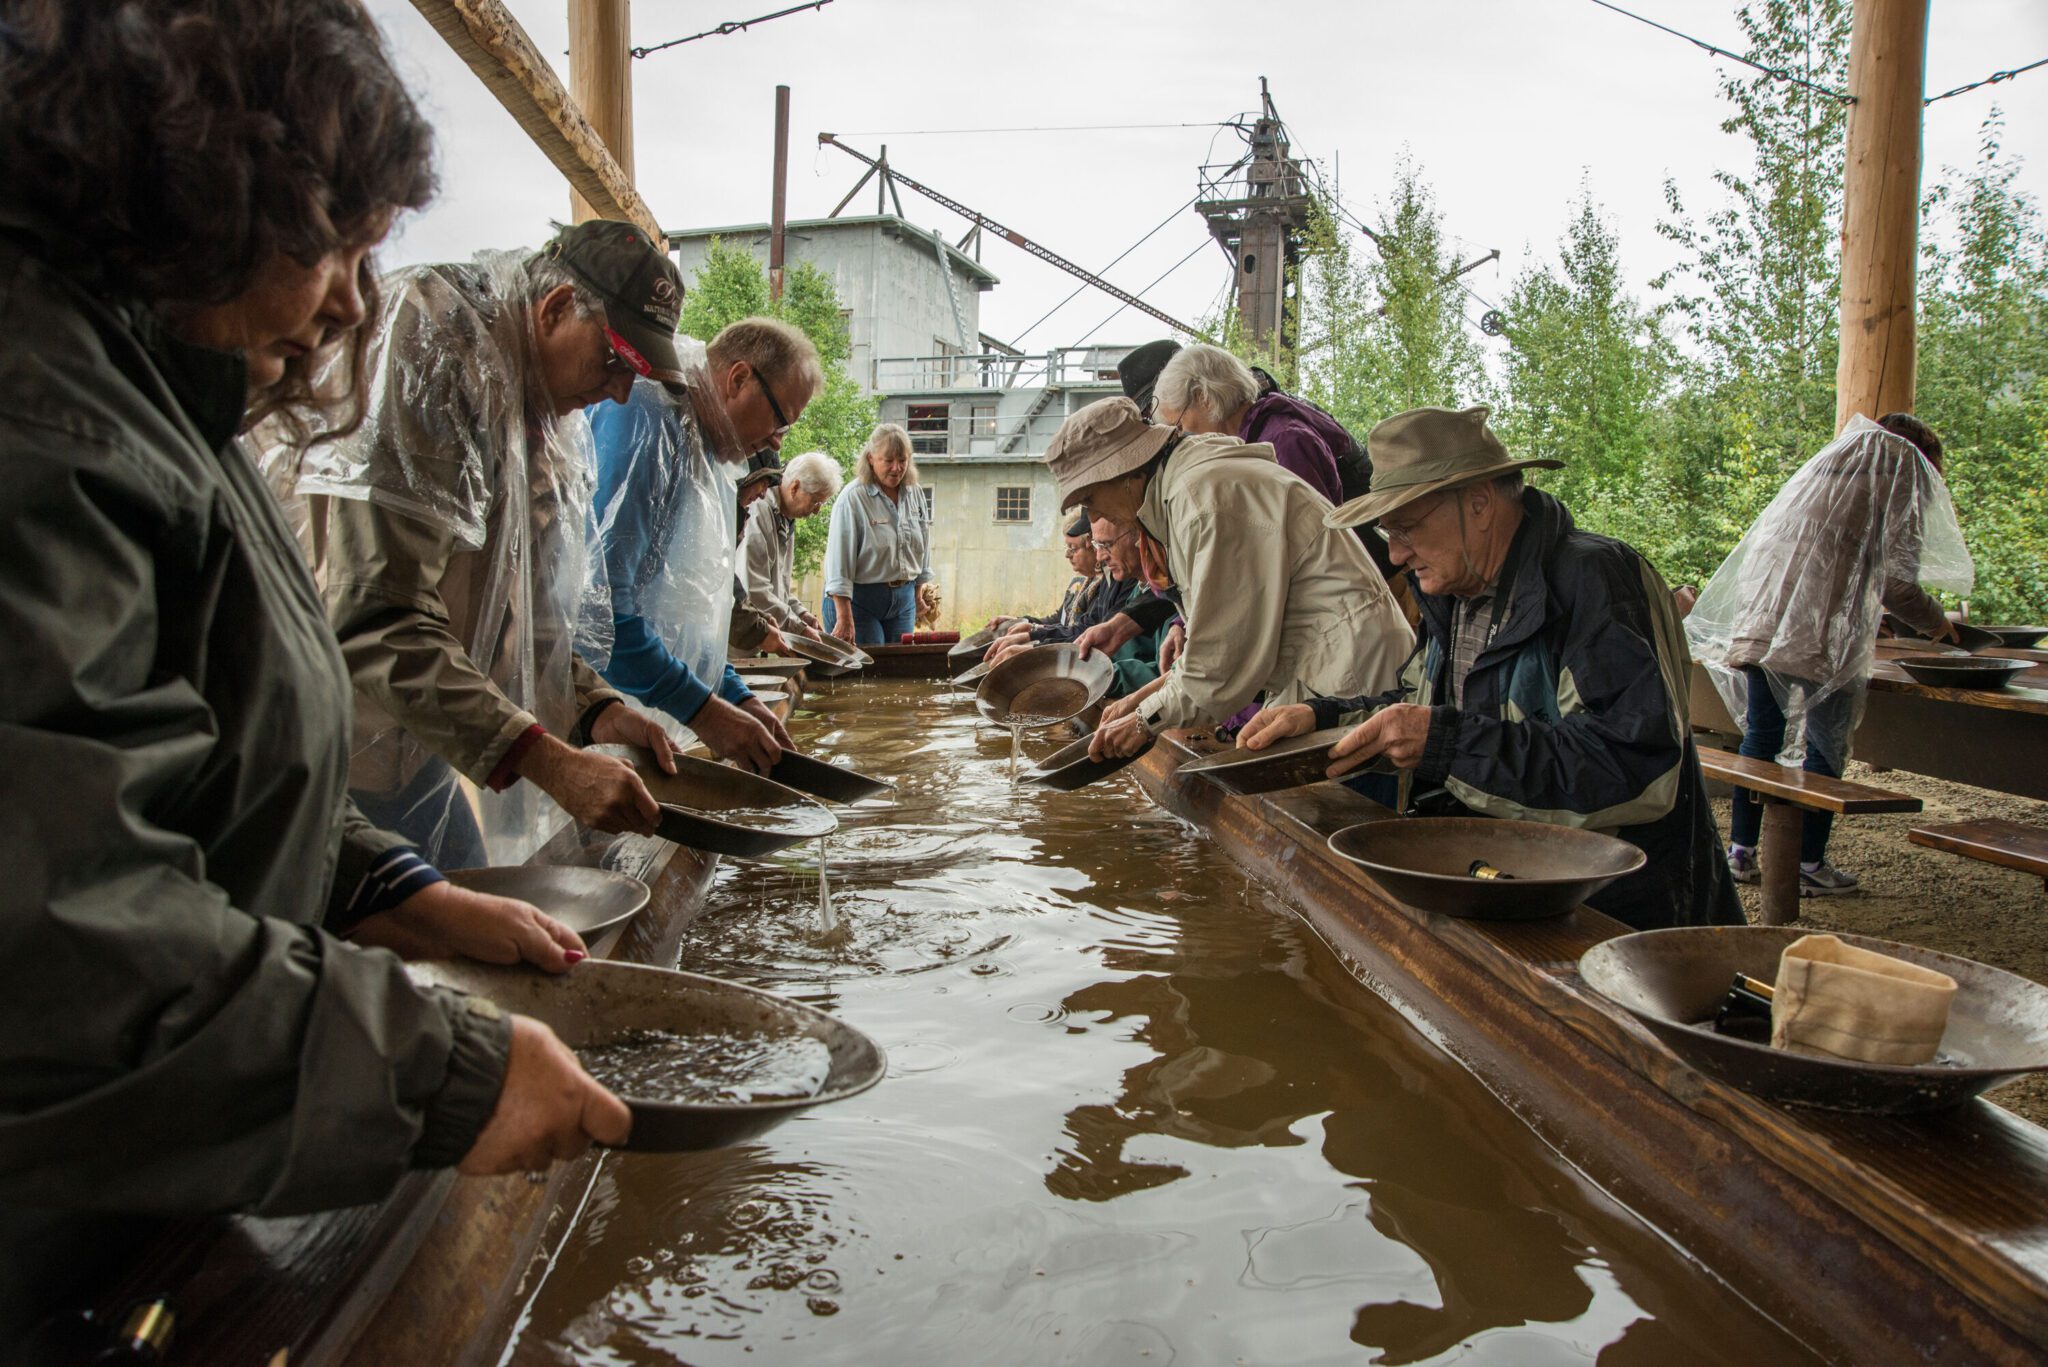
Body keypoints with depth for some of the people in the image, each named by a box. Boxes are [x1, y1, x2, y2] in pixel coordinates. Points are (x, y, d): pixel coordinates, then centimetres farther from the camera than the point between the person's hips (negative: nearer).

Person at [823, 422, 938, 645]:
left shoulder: (915, 494, 5)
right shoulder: (853, 499, -13)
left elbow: (922, 549, 15)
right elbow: (839, 561, -16)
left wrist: (920, 591, 13)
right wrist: (844, 618, -20)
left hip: (904, 599, 6)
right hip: (860, 598, -6)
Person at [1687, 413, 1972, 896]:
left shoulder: (1819, 467, 22)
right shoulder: (1903, 482, 4)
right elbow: (1896, 579, -6)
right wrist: (1933, 621, 11)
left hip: (1763, 624, 6)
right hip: (1825, 637, -6)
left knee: (1760, 738, 12)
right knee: (1825, 748, 5)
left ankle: (1741, 851, 17)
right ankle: (1809, 866, 10)